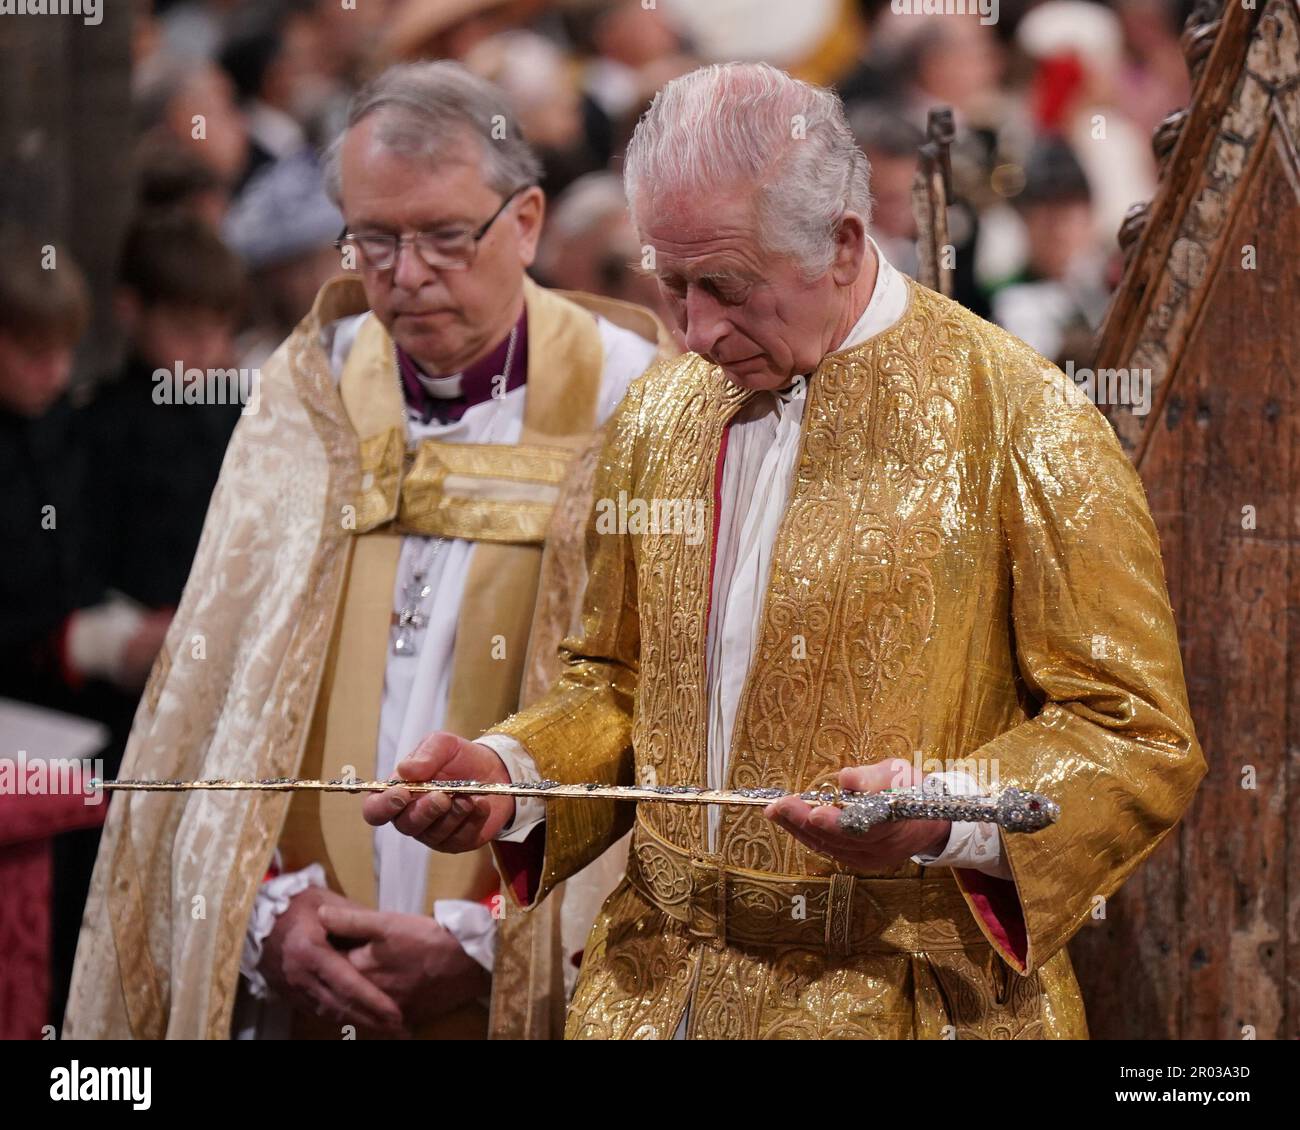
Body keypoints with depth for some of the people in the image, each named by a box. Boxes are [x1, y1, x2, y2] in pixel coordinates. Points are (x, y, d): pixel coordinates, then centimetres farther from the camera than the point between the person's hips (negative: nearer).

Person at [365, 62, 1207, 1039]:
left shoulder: (1019, 423, -10)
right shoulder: (661, 414, 8)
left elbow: (1140, 740, -10)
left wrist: (948, 817, -26)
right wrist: (507, 774, -2)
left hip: (903, 1000, -5)